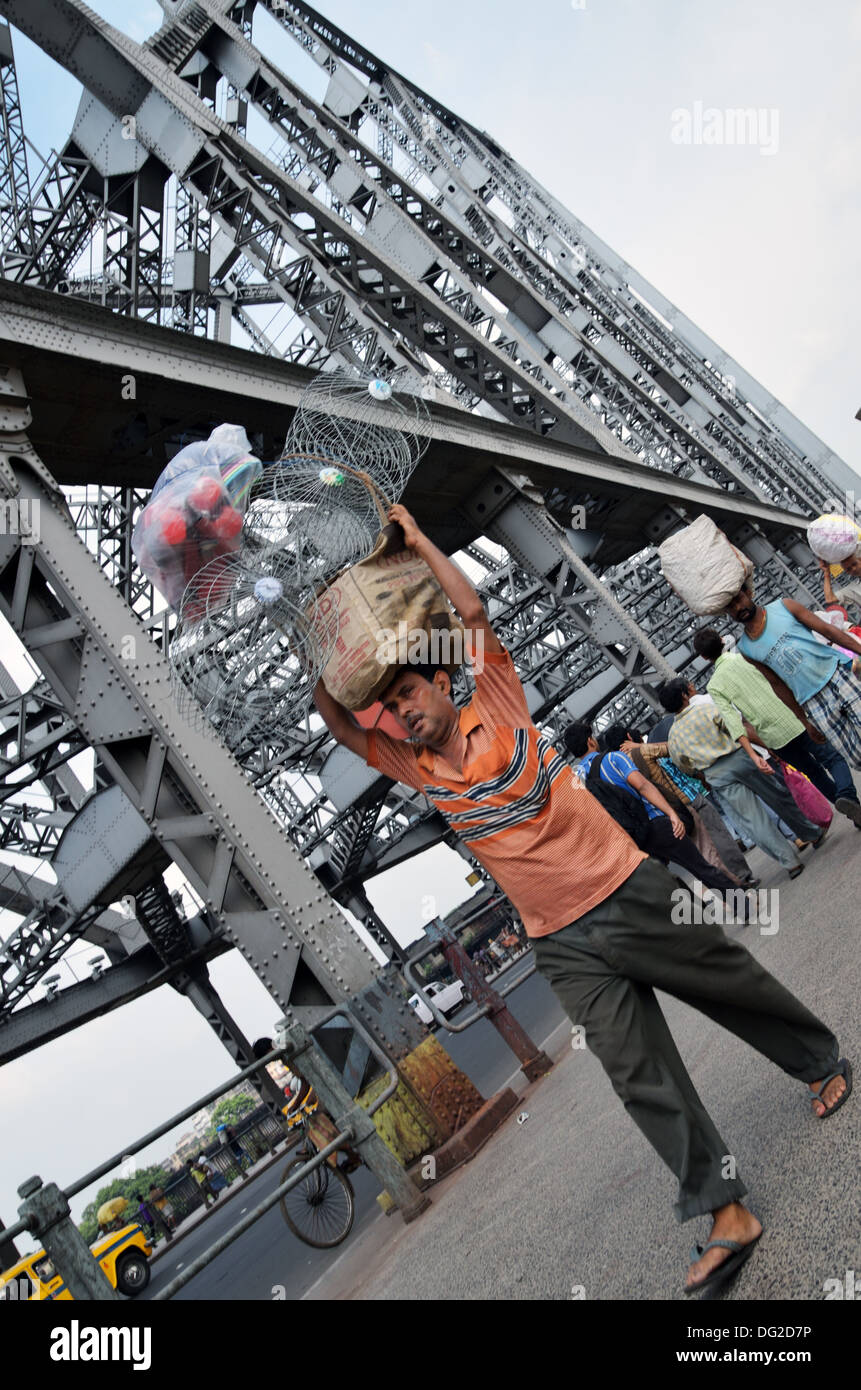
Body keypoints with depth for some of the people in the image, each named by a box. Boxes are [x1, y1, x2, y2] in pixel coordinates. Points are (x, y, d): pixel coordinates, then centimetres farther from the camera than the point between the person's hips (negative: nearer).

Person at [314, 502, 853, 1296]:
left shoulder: (497, 709, -4)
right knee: (640, 1077, 3)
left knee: (738, 992, 16)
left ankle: (821, 1061, 44)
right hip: (565, 947, 3)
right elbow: (339, 726, 2)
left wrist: (416, 540, -5)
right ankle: (726, 1214, 18)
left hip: (634, 894, -2)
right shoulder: (418, 770, 4)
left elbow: (472, 612, -10)